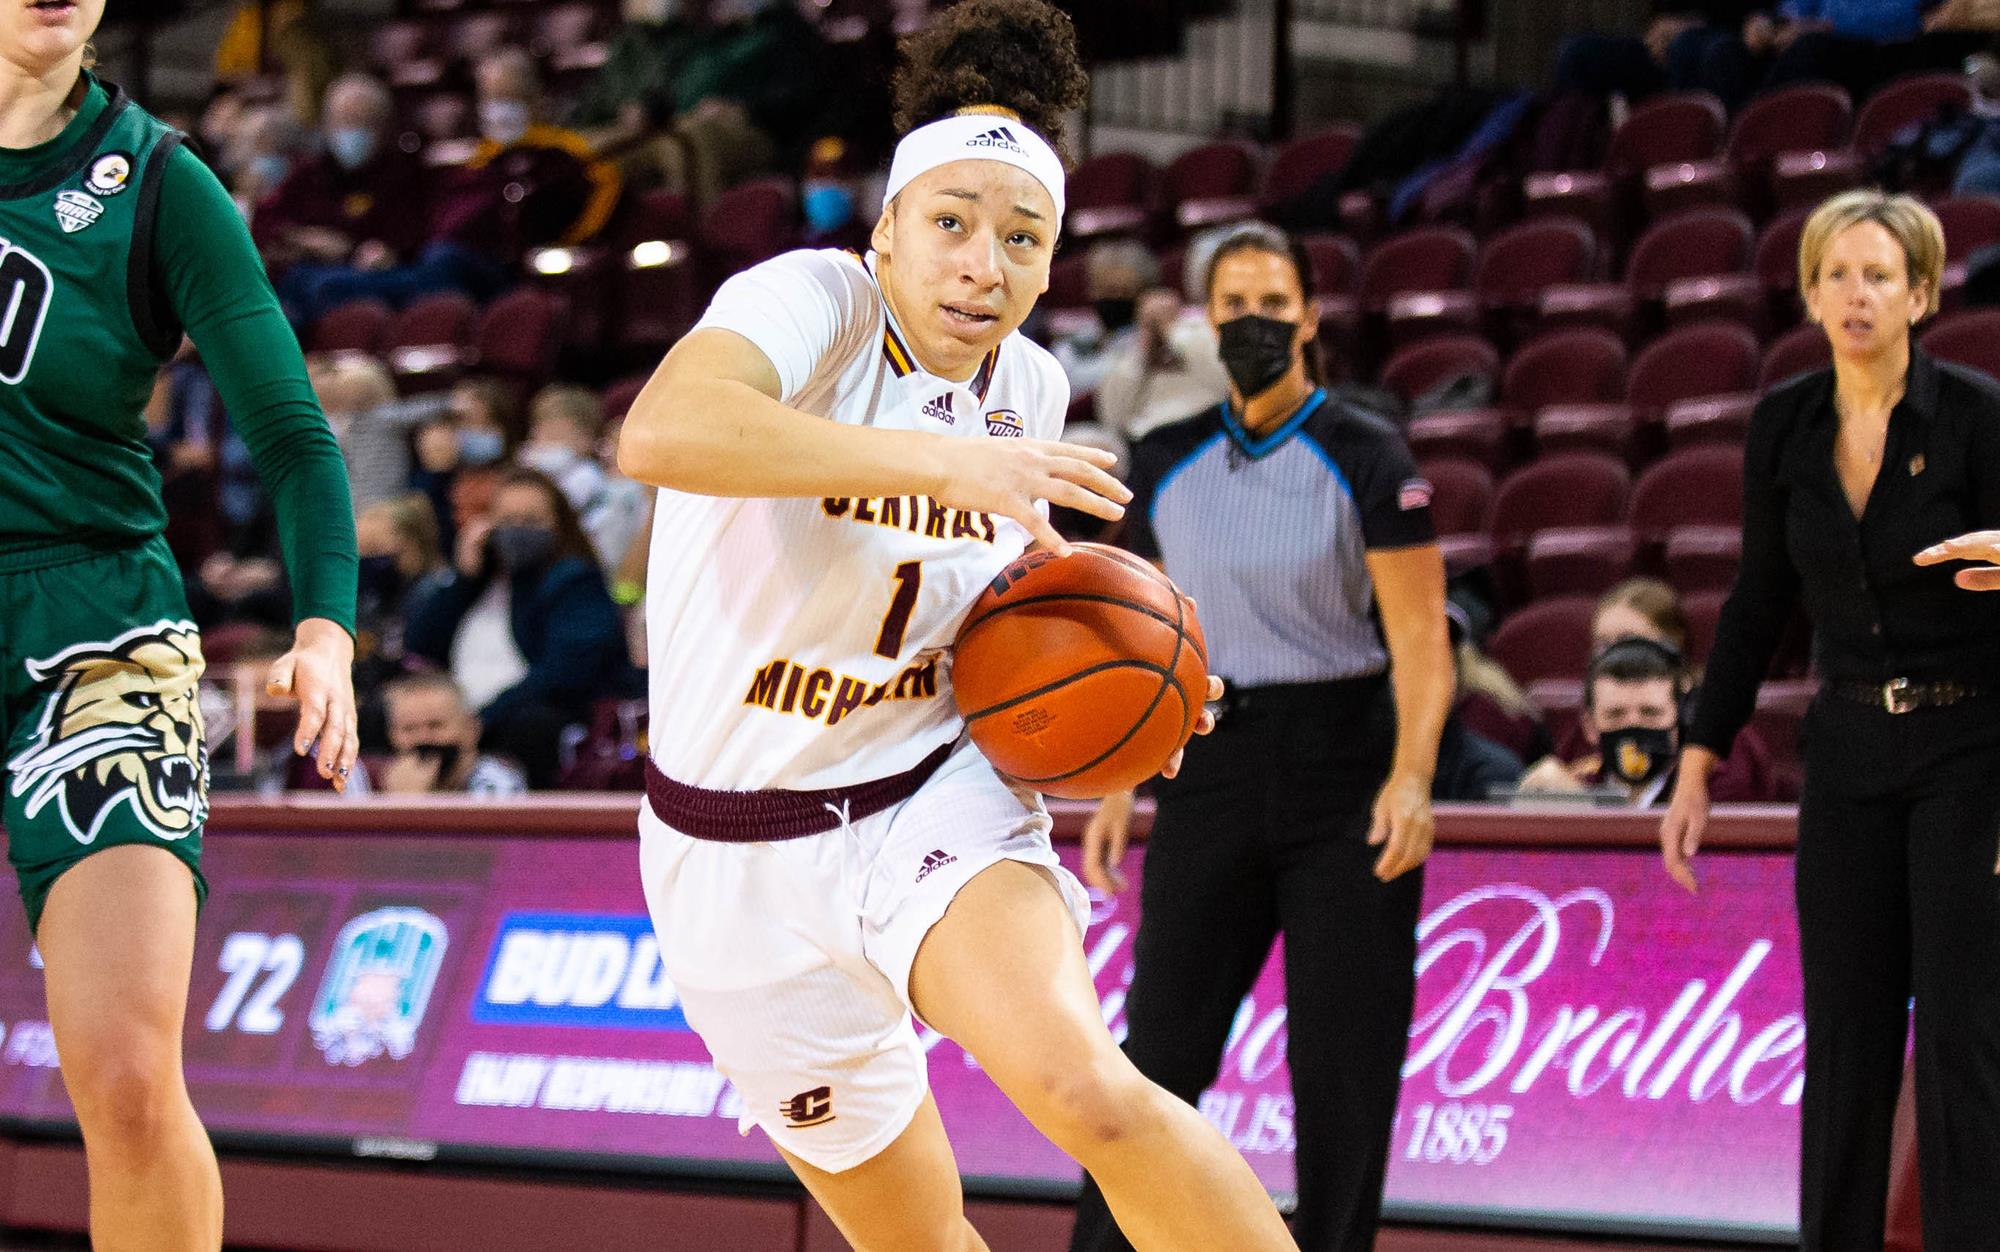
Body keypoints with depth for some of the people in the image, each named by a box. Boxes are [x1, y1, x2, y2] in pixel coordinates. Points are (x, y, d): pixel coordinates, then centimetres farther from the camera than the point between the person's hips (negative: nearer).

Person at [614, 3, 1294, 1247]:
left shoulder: (1030, 387, 0)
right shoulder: (814, 302, -19)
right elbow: (661, 432, -43)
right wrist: (942, 458, -42)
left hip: (935, 799, 2)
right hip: (748, 856, -2)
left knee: (1086, 1089, -29)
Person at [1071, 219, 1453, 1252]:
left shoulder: (1366, 458, -5)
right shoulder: (1166, 464, 7)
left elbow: (1420, 643, -9)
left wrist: (1411, 778, -22)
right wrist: (1115, 791, 7)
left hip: (1345, 769, -3)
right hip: (1212, 770, 3)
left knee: (1344, 1069, 0)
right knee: (1161, 1050, -2)